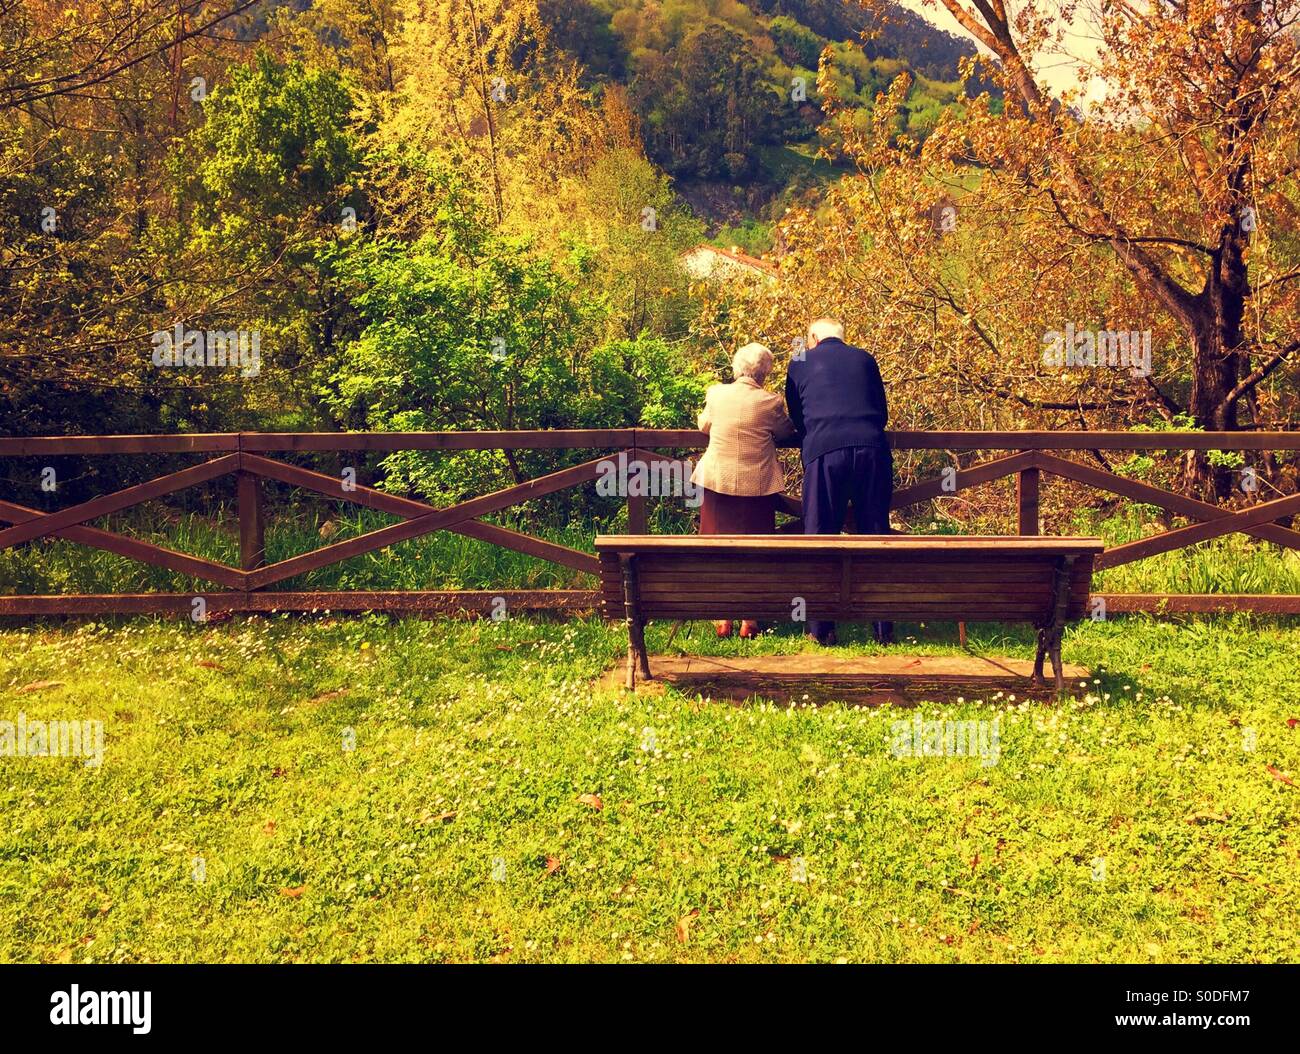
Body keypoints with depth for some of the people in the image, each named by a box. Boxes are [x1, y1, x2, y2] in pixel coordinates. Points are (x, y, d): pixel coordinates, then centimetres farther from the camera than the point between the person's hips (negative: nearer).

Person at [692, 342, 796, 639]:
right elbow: (785, 432, 6)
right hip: (757, 485, -1)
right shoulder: (770, 402, -12)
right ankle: (749, 621, 13)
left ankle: (723, 620, 14)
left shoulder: (716, 394, -6)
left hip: (717, 482, 2)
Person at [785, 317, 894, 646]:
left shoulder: (801, 363, 13)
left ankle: (821, 628, 6)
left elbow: (795, 417, 20)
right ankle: (883, 627, 12)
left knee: (820, 537, 5)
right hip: (872, 450, 2)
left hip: (825, 453, -2)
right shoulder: (865, 359, 18)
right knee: (875, 536, 9)